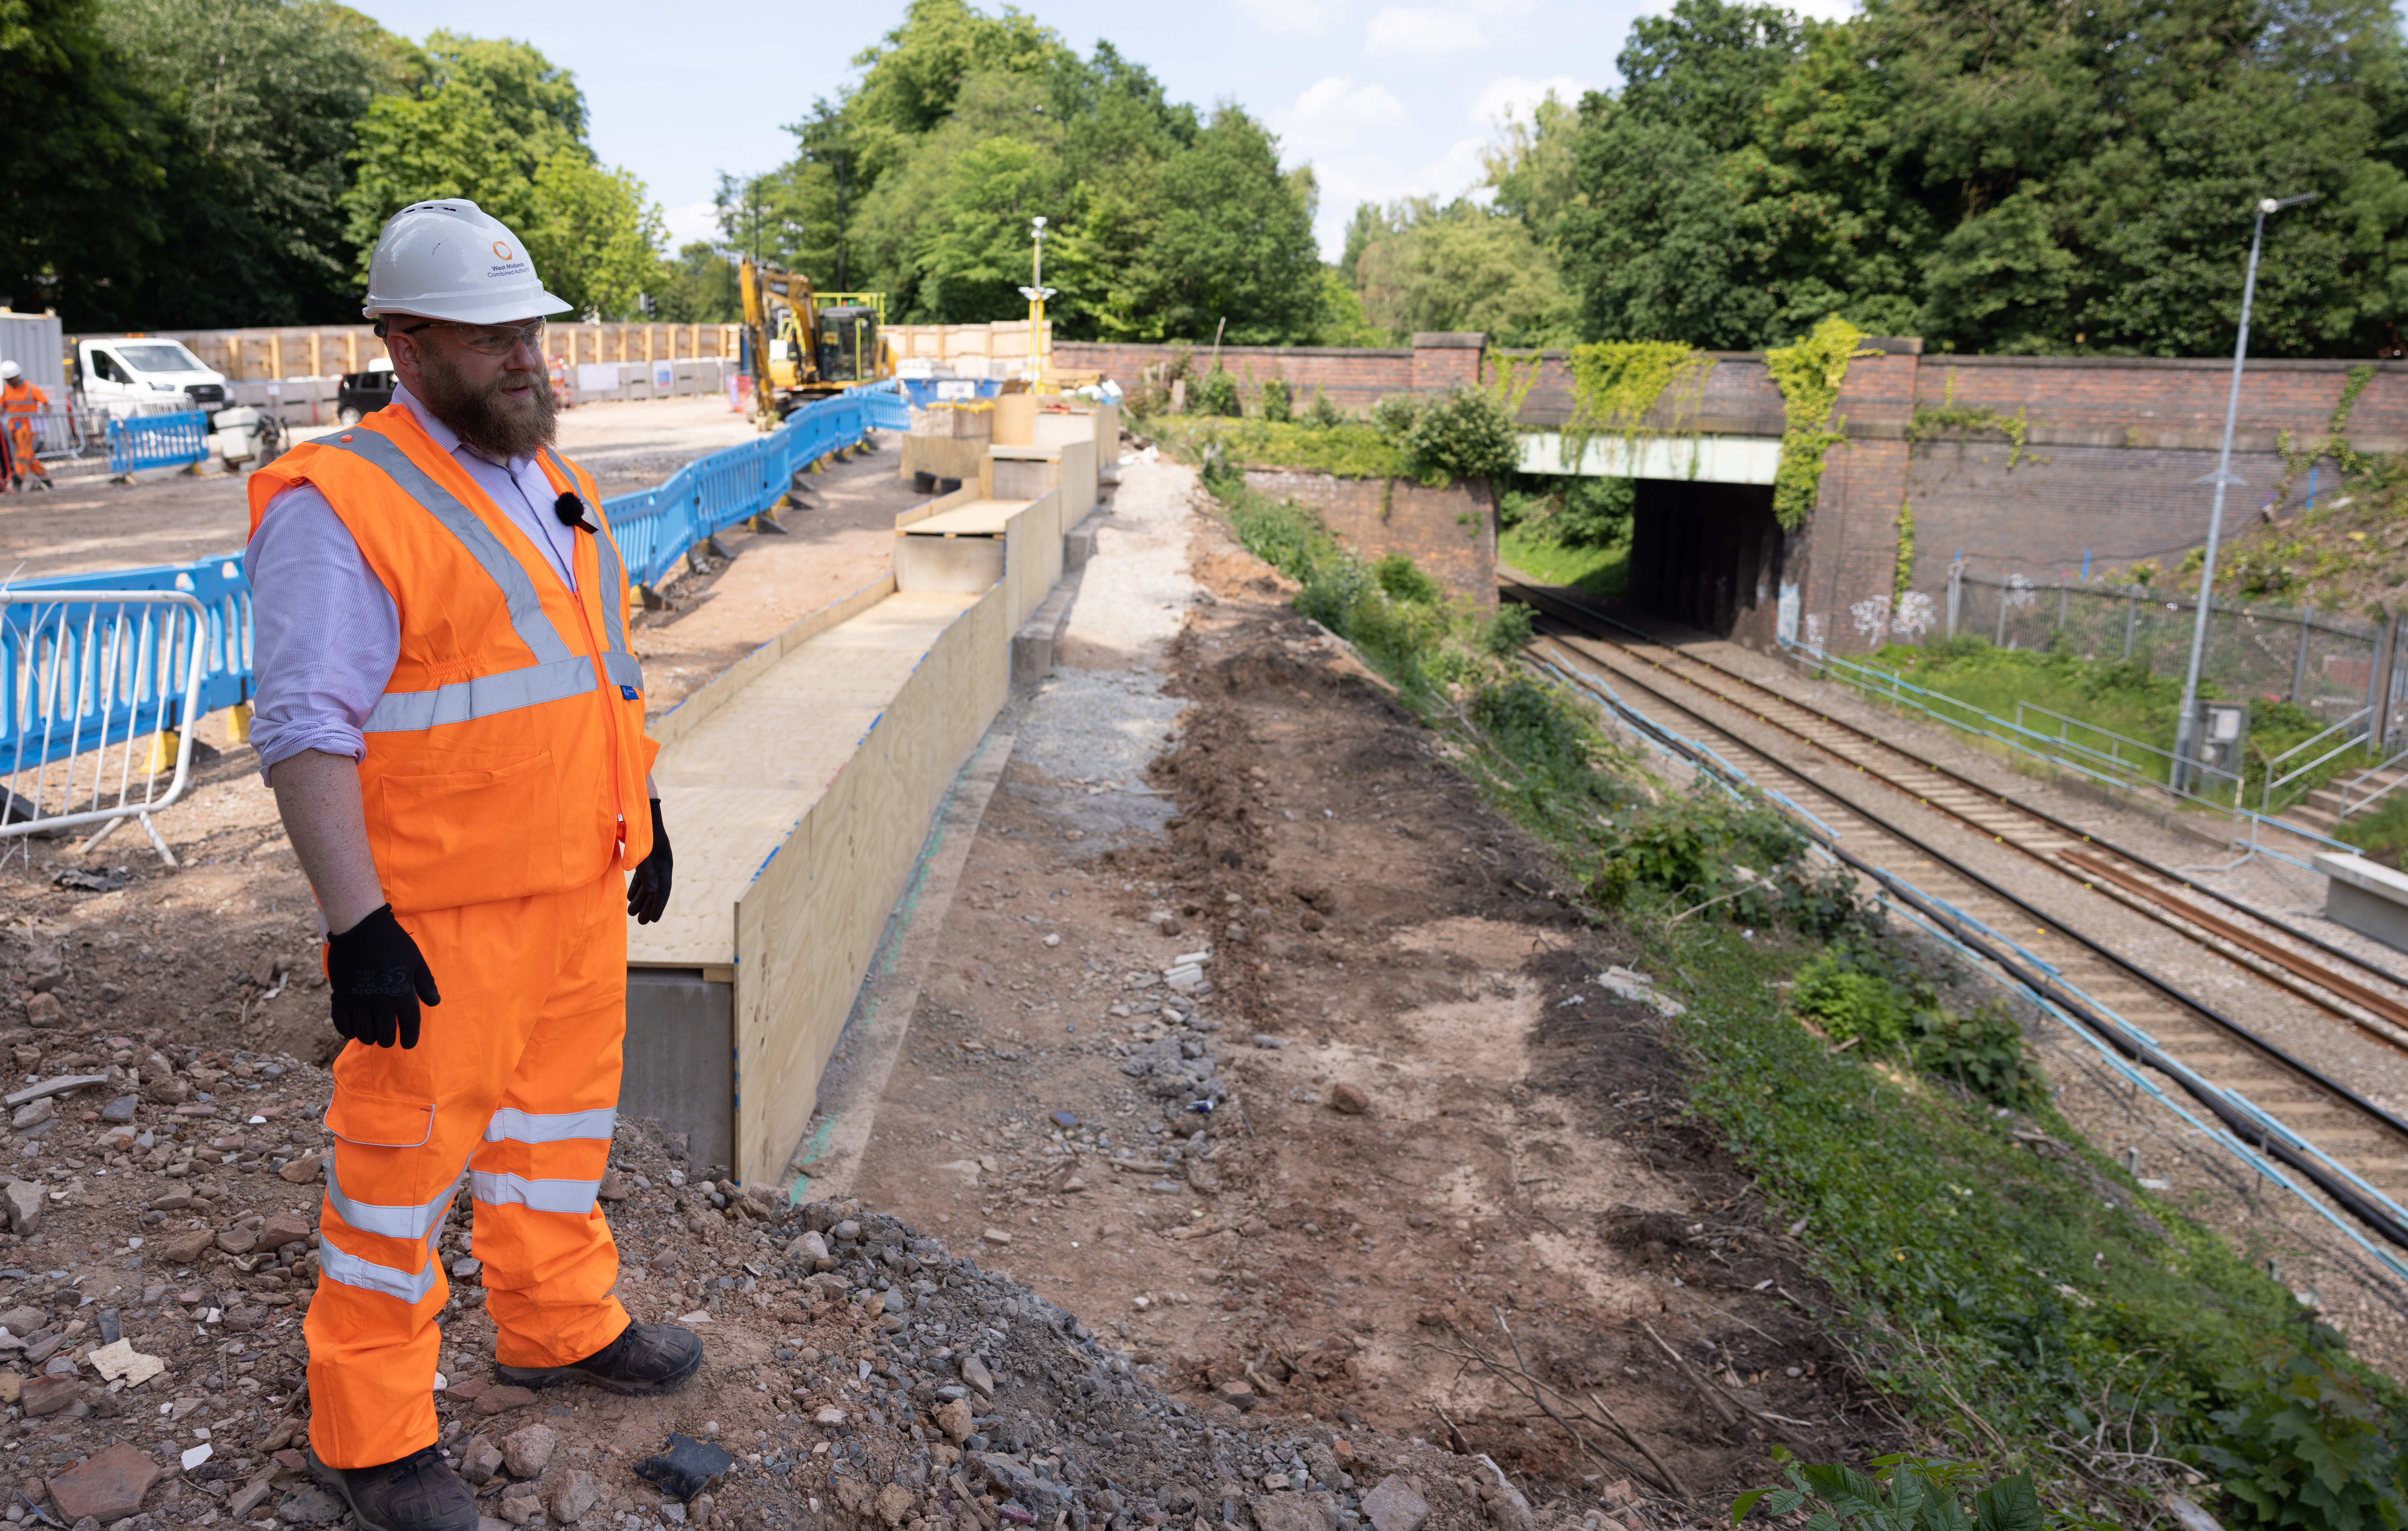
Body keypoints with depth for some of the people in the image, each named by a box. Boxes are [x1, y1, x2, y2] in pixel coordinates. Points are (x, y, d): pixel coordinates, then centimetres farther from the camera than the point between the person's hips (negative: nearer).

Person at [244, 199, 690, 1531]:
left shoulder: (548, 483, 10)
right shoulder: (339, 505, -16)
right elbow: (305, 731, -19)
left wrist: (642, 812, 18)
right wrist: (358, 925, -22)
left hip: (579, 885, 8)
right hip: (439, 913, -8)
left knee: (559, 1114, 21)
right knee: (411, 1150, 5)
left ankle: (560, 1324, 41)